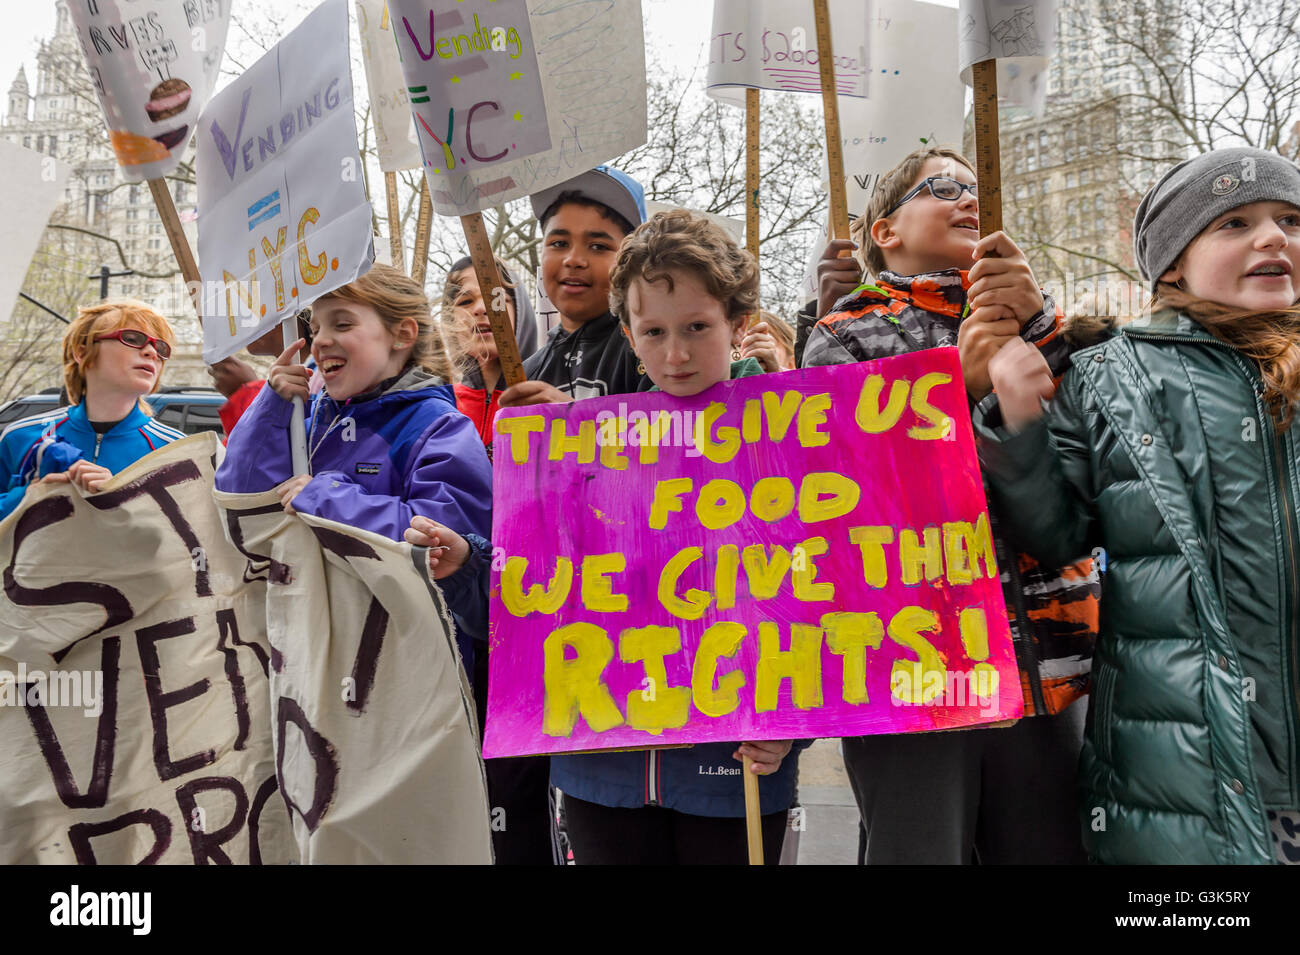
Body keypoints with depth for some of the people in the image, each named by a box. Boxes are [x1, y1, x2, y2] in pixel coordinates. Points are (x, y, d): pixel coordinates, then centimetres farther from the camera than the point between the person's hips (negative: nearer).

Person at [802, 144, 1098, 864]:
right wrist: (959, 387, -15)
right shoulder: (845, 338, 6)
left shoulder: (1027, 316, 17)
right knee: (920, 846, -2)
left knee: (1052, 849, 8)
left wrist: (1037, 326, -9)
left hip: (1041, 668, 4)